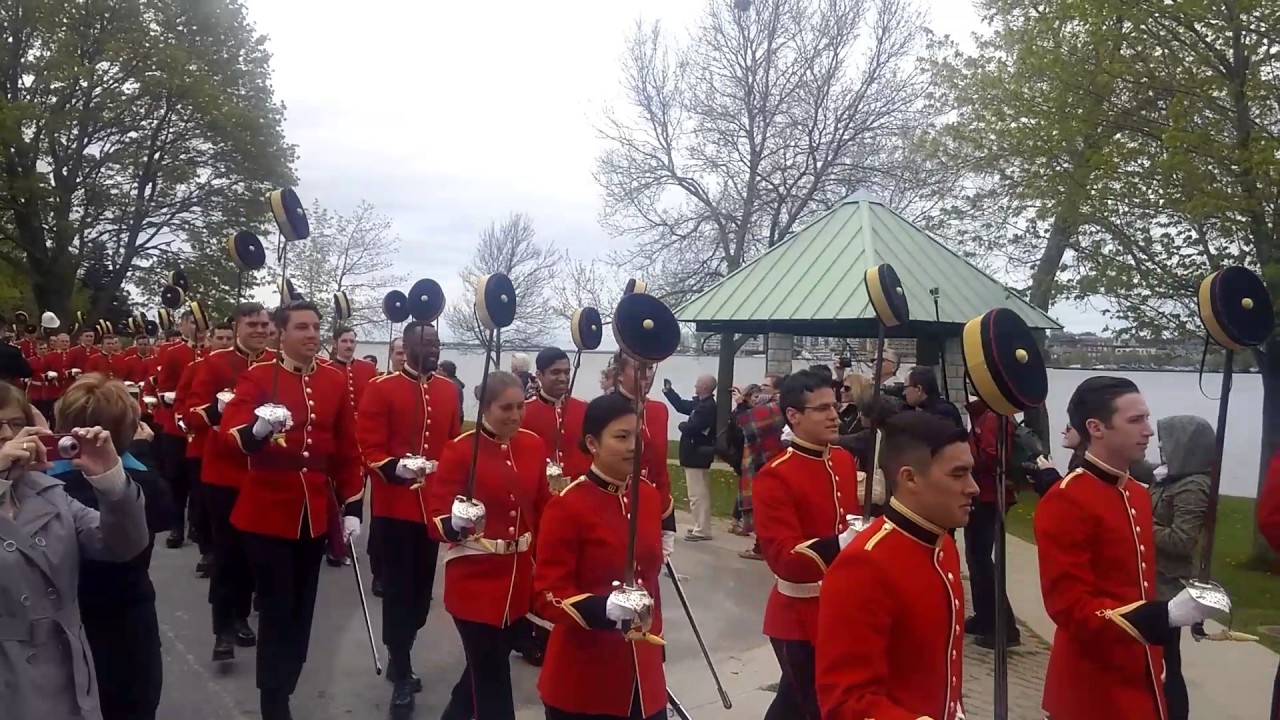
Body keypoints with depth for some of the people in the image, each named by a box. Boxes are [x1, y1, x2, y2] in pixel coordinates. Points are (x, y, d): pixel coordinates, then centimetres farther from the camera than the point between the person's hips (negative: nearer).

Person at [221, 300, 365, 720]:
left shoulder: (336, 382, 6)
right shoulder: (257, 376, -5)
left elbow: (347, 449, 8)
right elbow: (232, 431, -19)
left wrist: (353, 506, 6)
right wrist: (257, 428, -41)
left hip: (314, 514, 4)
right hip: (267, 512, -4)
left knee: (302, 610, 12)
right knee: (277, 610, -1)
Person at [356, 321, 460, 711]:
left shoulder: (449, 391, 8)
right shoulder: (381, 388, -7)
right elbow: (368, 449, -11)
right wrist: (396, 468, -27)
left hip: (434, 506, 5)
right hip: (394, 507, -5)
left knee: (422, 587, 14)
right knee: (398, 588, 1)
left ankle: (399, 658, 33)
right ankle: (401, 672, 13)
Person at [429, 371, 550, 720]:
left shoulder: (534, 445, 3)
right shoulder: (460, 449, -12)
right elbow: (437, 519, -12)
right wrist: (456, 524, -33)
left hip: (520, 577, 6)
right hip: (475, 579, -5)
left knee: (490, 662, 22)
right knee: (492, 676, 3)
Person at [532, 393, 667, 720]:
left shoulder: (651, 497, 5)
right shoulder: (567, 506, -14)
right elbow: (548, 595, -13)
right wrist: (604, 608, -28)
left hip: (643, 671, 6)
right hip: (583, 676, -5)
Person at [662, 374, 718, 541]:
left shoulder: (708, 408, -22)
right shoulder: (701, 403, 8)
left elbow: (690, 428, -27)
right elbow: (681, 405, 21)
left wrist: (682, 426, -6)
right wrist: (668, 390, 15)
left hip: (696, 455, -10)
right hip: (697, 454, 10)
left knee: (697, 494, -5)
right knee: (701, 493, 16)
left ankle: (701, 530, -1)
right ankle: (701, 527, 24)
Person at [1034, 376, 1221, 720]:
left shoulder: (1138, 494, 10)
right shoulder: (1065, 502, -18)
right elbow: (1069, 605, -21)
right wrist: (1164, 616, -28)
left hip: (1141, 679, 8)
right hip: (1094, 689, -8)